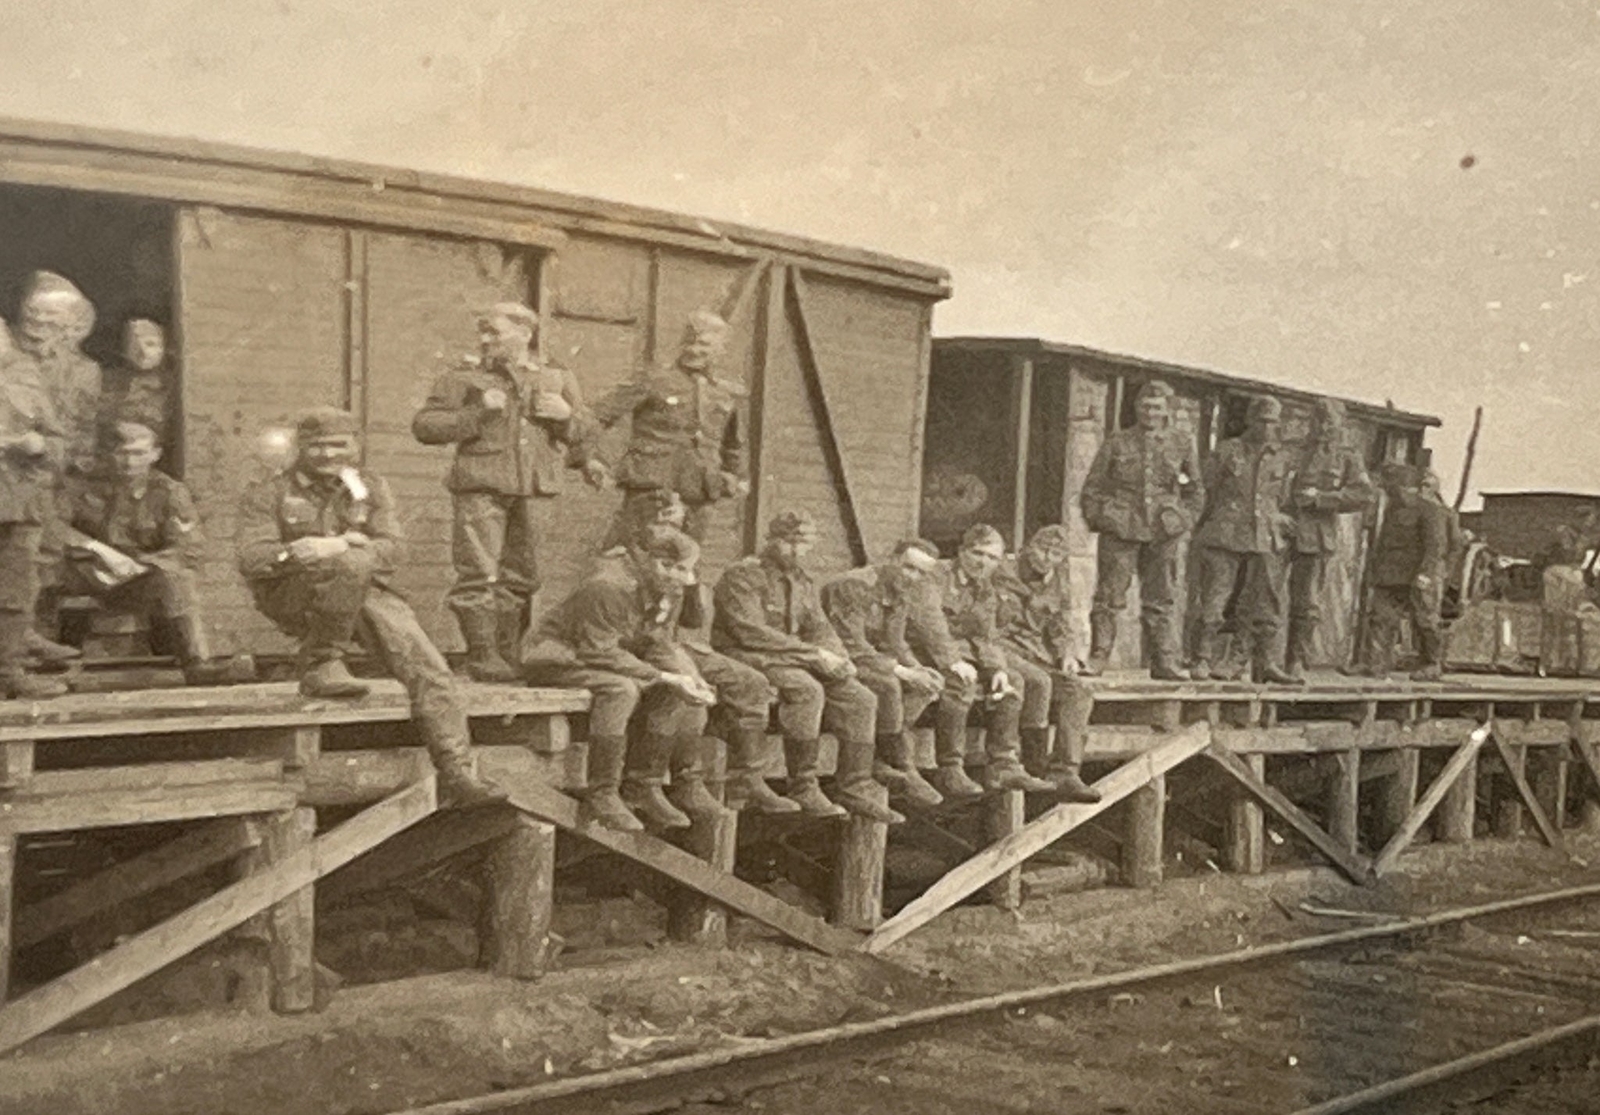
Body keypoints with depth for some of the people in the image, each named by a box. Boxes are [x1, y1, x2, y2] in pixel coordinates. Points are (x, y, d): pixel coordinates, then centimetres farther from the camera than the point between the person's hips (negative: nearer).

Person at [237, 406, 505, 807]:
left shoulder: (372, 488, 19)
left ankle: (456, 773, -17)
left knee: (429, 668, -18)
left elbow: (390, 549, 3)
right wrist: (320, 549, -19)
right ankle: (321, 664, -25)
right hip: (294, 600, -3)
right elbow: (252, 560, -5)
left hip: (367, 593, 3)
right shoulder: (269, 493, 10)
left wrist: (333, 546, -16)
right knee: (353, 564, -37)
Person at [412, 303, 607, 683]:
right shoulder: (464, 378, 9)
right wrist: (477, 413, -8)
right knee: (479, 574, -10)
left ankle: (508, 653, 14)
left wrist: (567, 416, 6)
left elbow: (581, 437, 28)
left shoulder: (560, 380, 18)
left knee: (522, 576, 5)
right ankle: (482, 655, -5)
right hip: (481, 486, -3)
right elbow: (424, 425, 1)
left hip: (536, 491, 3)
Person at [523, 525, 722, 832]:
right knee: (621, 689, -37)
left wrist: (691, 680, -18)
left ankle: (643, 786, -4)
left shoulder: (671, 591, -1)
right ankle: (602, 793, -28)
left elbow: (660, 646, 3)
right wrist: (663, 678, -32)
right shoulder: (607, 587, -28)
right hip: (563, 654, -9)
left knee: (687, 690, -7)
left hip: (620, 657, 9)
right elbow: (600, 652, -30)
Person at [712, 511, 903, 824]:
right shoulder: (741, 575, -9)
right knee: (807, 690, -36)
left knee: (860, 698, -11)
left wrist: (837, 657, -10)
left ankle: (855, 789, -10)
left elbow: (819, 627, 14)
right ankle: (803, 788, -27)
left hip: (795, 658, 8)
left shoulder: (803, 581, 18)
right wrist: (812, 654, -20)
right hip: (748, 657, -8)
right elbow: (751, 633, -19)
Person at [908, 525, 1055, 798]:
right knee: (961, 681, -34)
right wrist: (952, 661, -34)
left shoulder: (986, 592, 15)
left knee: (1013, 681, -8)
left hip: (964, 652, 8)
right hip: (927, 651, -8)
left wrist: (998, 668, -9)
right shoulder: (939, 575, -10)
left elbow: (986, 639, 13)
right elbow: (927, 619, -24)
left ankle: (1004, 765, -7)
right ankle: (949, 771, -30)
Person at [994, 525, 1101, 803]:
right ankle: (1036, 765, -25)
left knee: (1079, 694, -17)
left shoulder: (1059, 585, 15)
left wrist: (1068, 654, 1)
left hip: (1042, 656, 6)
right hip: (1008, 651, -6)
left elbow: (1062, 629, 21)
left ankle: (1065, 773, -23)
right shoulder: (1005, 576, -5)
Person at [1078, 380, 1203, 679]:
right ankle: (1097, 657, 3)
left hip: (1162, 534, 1)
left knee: (1161, 602, 5)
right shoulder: (1117, 442, 6)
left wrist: (1183, 521, 6)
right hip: (1120, 531, -1)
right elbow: (1092, 486, 8)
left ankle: (1164, 662, 11)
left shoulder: (1182, 445, 8)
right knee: (1108, 598, -3)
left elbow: (1196, 490, 16)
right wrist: (1097, 519, -1)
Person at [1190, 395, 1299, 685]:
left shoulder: (1281, 457, 11)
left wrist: (1278, 519, 9)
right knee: (1213, 599, -5)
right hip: (1224, 538, -3)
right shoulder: (1226, 451, 2)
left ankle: (1265, 664, 10)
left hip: (1265, 540, 3)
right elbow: (1208, 491, 7)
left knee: (1267, 604, 3)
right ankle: (1202, 661, -1)